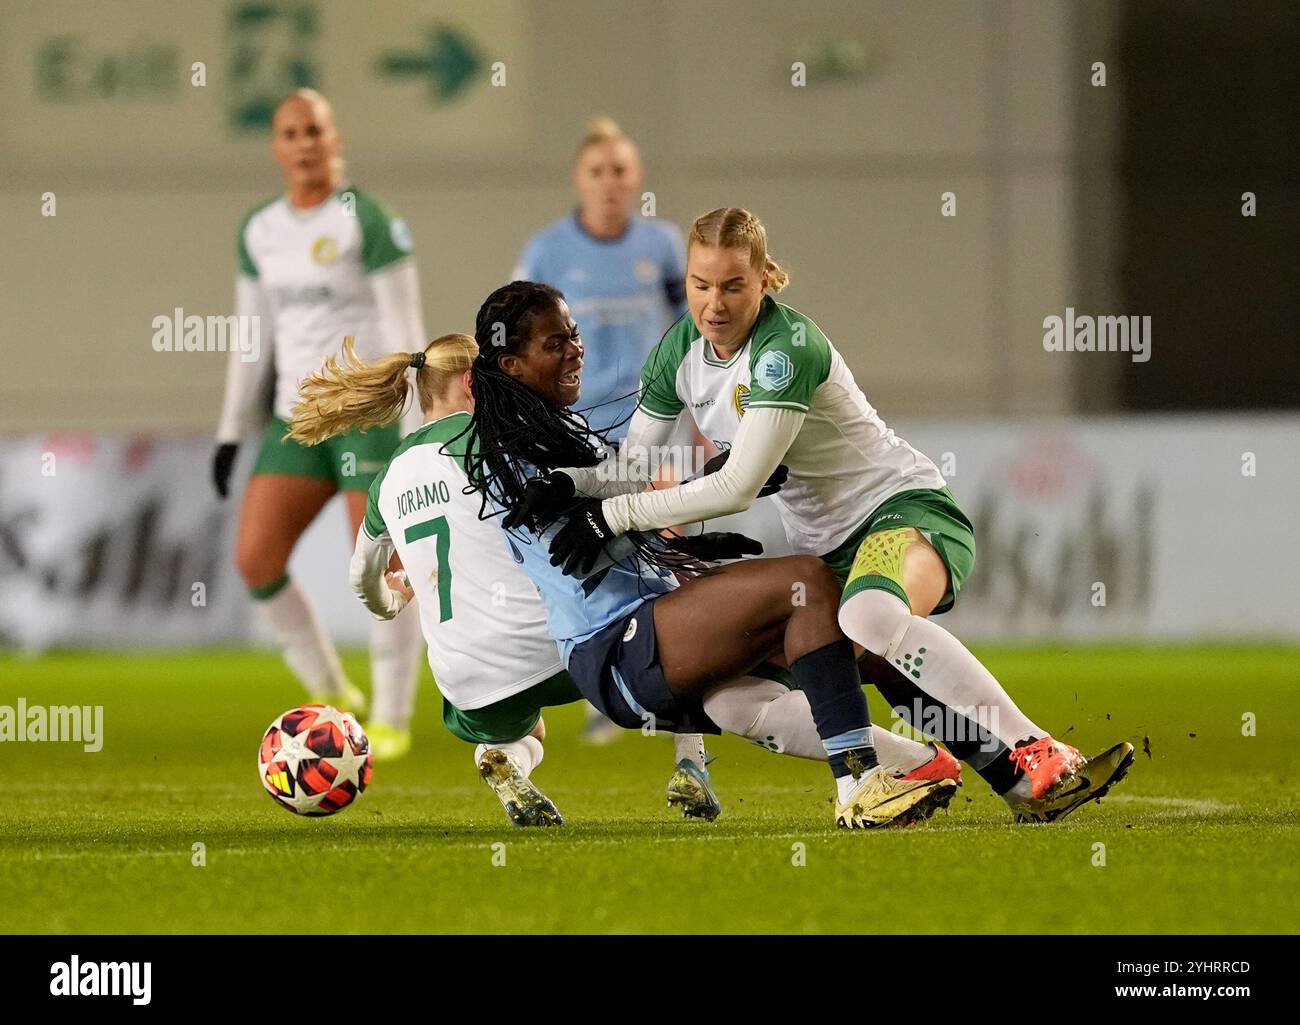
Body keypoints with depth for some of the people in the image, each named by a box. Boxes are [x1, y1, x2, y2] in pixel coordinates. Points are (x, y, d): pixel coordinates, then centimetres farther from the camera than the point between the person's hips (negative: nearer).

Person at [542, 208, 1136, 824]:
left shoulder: (788, 347, -21)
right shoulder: (681, 349, 2)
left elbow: (737, 487, -26)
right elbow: (633, 460, 12)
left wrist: (614, 514, -23)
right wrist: (572, 484, -10)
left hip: (904, 510, -9)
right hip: (824, 549, 9)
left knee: (870, 615, -39)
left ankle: (1040, 758, -39)